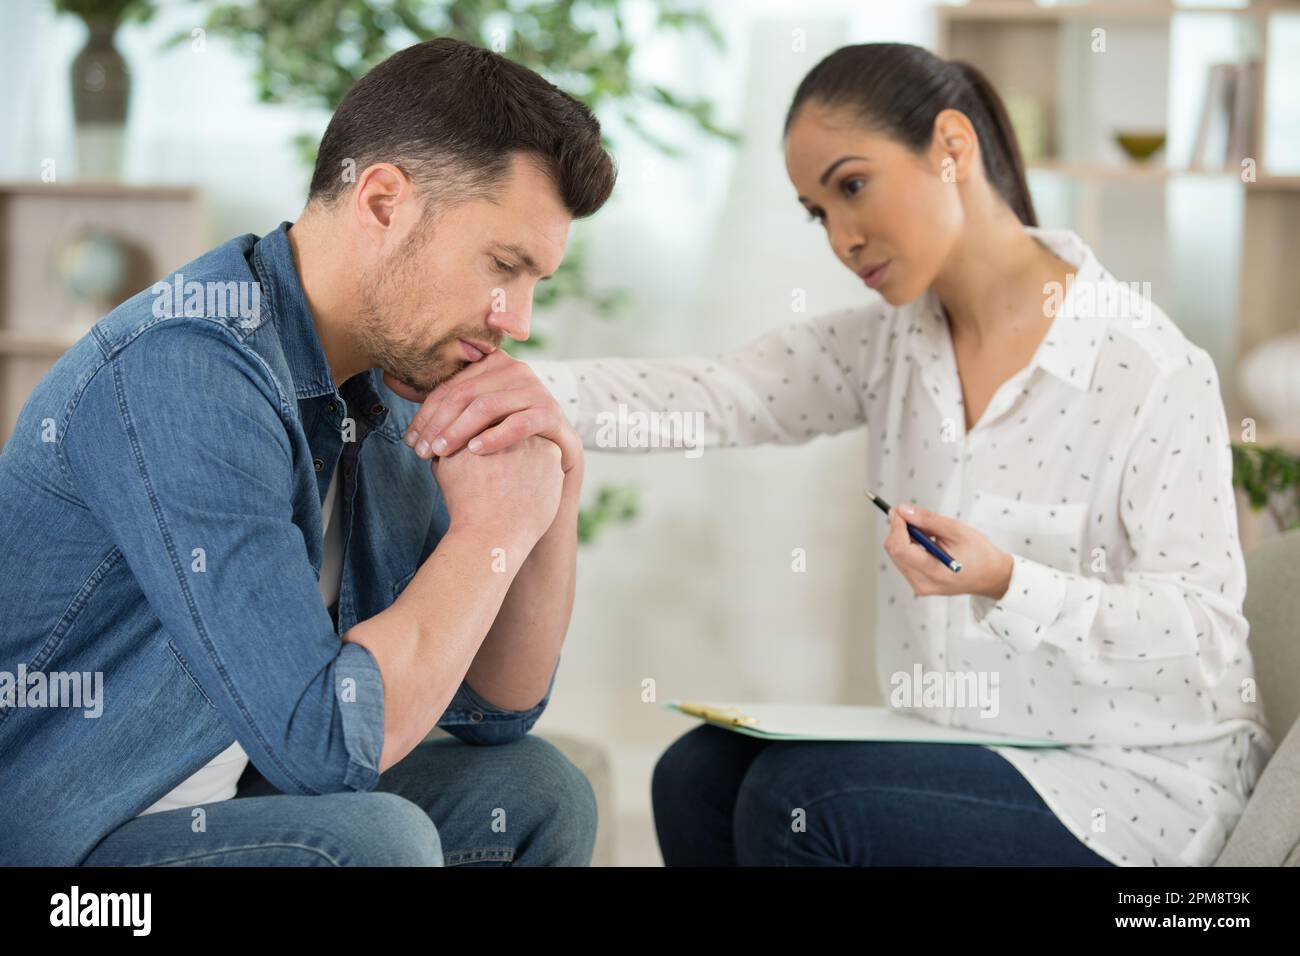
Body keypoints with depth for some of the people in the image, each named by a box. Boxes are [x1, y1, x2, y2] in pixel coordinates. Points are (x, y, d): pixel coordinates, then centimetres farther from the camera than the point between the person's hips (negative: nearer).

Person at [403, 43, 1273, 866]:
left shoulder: (1151, 369, -16)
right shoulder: (889, 346, 4)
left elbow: (1202, 629, -17)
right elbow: (715, 396, -9)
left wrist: (1006, 582, -31)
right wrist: (547, 394, -28)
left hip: (1135, 780, -6)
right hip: (970, 743, 6)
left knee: (797, 797, -23)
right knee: (701, 776, -9)